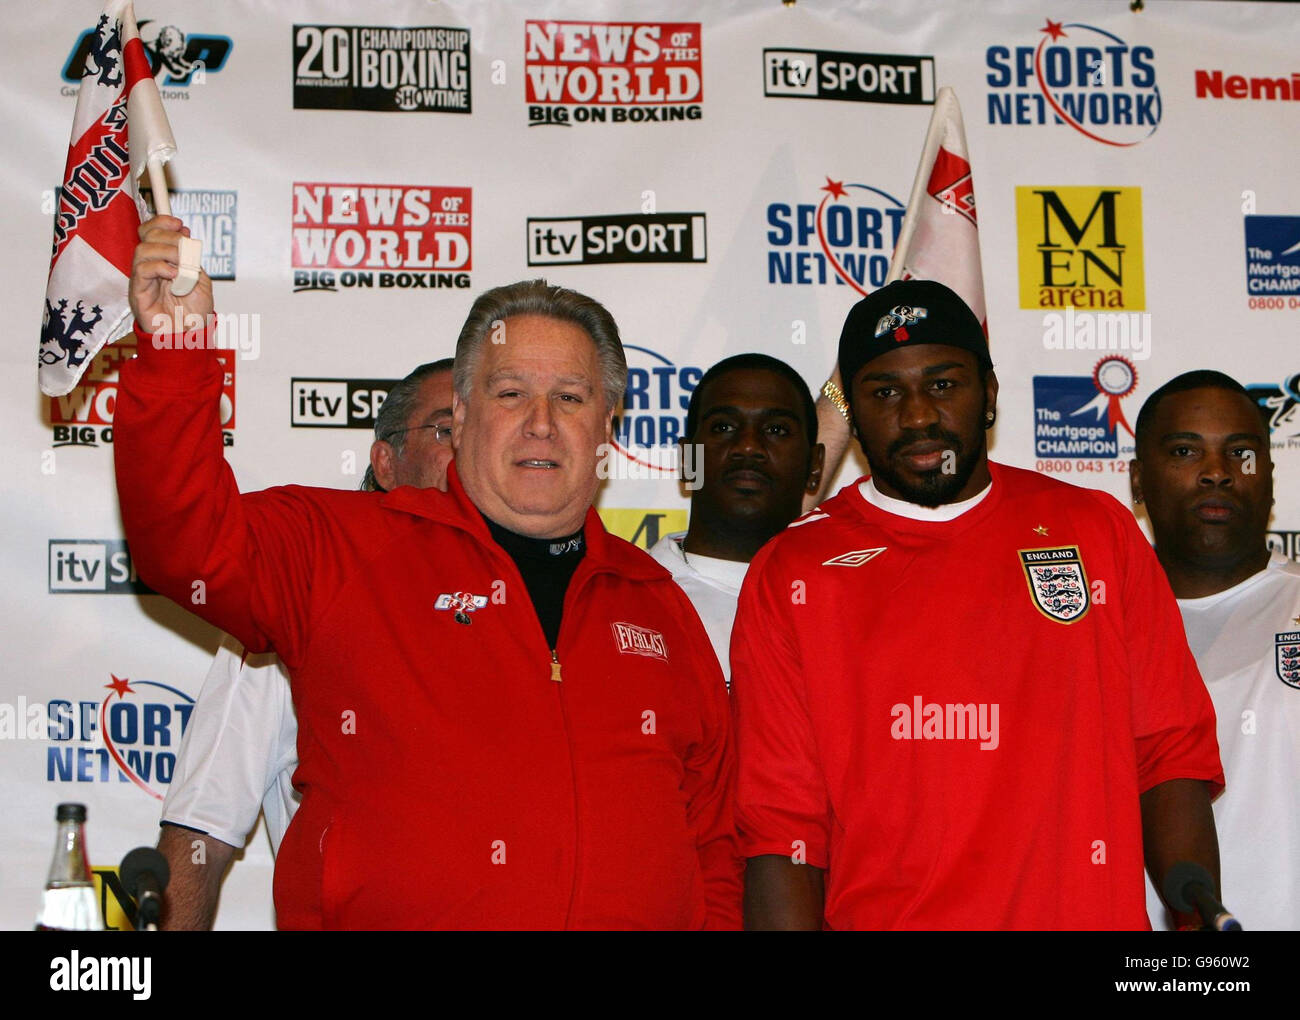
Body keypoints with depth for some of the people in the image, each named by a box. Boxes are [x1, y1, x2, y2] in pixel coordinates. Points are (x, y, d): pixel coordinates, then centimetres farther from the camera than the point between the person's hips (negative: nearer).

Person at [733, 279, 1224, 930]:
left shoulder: (1098, 531, 6)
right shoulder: (789, 575, 0)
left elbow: (1171, 757, 5)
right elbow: (779, 828, -3)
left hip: (1096, 913, 2)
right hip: (879, 914, -1)